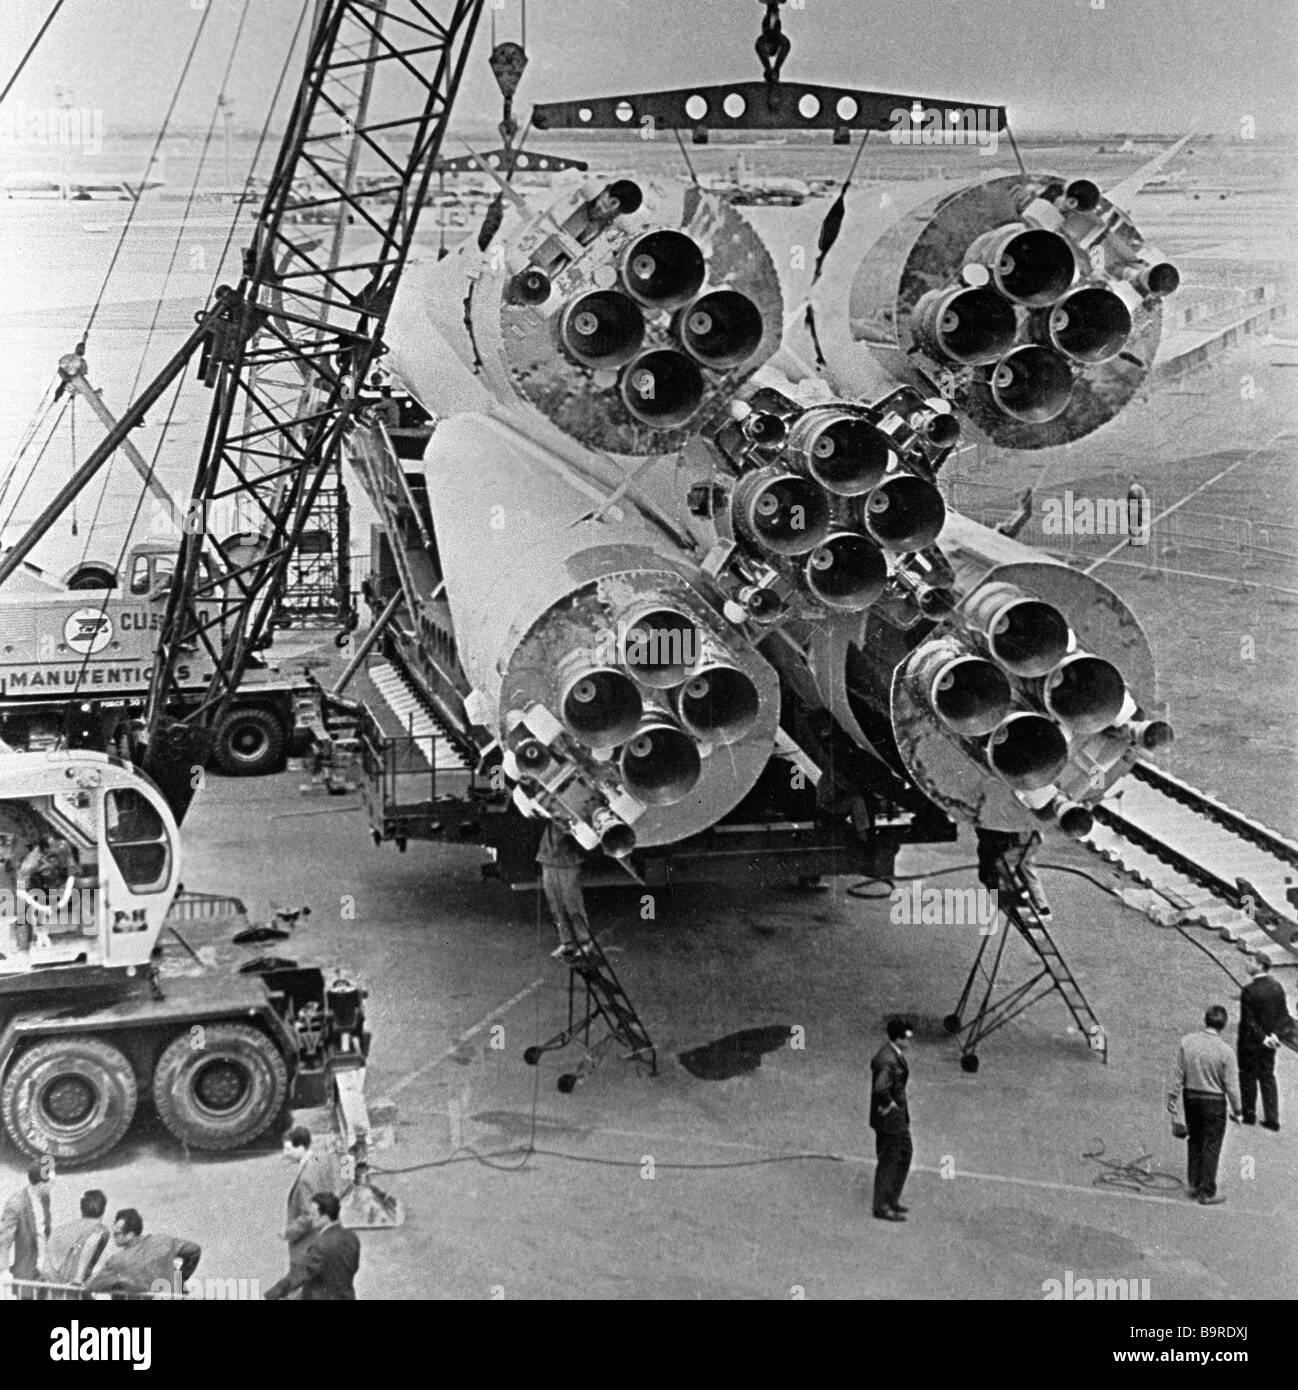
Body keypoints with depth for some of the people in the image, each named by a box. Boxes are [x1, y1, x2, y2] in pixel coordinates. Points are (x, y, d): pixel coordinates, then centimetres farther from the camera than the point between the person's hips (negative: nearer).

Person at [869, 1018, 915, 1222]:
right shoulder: (887, 1061, -29)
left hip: (899, 1115, 10)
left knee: (905, 1154, 21)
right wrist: (888, 1104, -25)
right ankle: (882, 1207, 18)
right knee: (889, 1161, 4)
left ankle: (892, 1199, 34)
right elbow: (880, 1088, -43)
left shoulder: (896, 1054, 3)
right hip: (888, 1119, -10)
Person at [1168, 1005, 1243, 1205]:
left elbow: (1178, 1076, -4)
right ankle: (1207, 1193, 16)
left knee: (1195, 1142, 21)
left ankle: (1194, 1186, 29)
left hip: (1191, 1098, 4)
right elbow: (1231, 1086, -12)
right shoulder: (1225, 1051, -18)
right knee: (1211, 1147, 9)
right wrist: (1236, 1110, 3)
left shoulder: (1187, 1042, -10)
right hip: (1214, 1102, -3)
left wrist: (1174, 1100, 7)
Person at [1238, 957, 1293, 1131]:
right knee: (1268, 1078, 14)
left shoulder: (1249, 991, -24)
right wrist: (1275, 1034, -7)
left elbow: (1248, 1021, -21)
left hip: (1250, 1044, -6)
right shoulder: (1277, 987, -4)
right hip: (1269, 1044, 6)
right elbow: (1283, 1014, -3)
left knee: (1248, 1078, 12)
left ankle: (1249, 1114, 25)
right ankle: (1272, 1119, 15)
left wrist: (1262, 1038, -13)